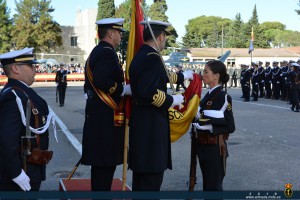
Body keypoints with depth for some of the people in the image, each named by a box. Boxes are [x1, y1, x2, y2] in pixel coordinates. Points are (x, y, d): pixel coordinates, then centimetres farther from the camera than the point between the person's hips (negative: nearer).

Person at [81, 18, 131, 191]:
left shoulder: (97, 52, 19)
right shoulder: (107, 53, -14)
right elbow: (101, 80, -28)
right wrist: (124, 89, -18)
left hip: (97, 116, 10)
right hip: (107, 118, -10)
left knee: (100, 162, 16)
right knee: (106, 163, -5)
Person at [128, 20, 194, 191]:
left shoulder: (140, 55, 12)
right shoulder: (152, 57, -18)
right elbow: (148, 92, -28)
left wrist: (183, 76, 40)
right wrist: (172, 100, -14)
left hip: (141, 124, 10)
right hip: (152, 125, -10)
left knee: (141, 173, 18)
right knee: (152, 175, -4)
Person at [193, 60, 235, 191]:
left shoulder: (223, 97, -14)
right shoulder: (207, 96, 9)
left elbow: (229, 127, -15)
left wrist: (210, 127, -18)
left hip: (215, 148, -8)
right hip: (204, 146, 8)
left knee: (214, 185, 2)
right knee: (207, 184, 17)